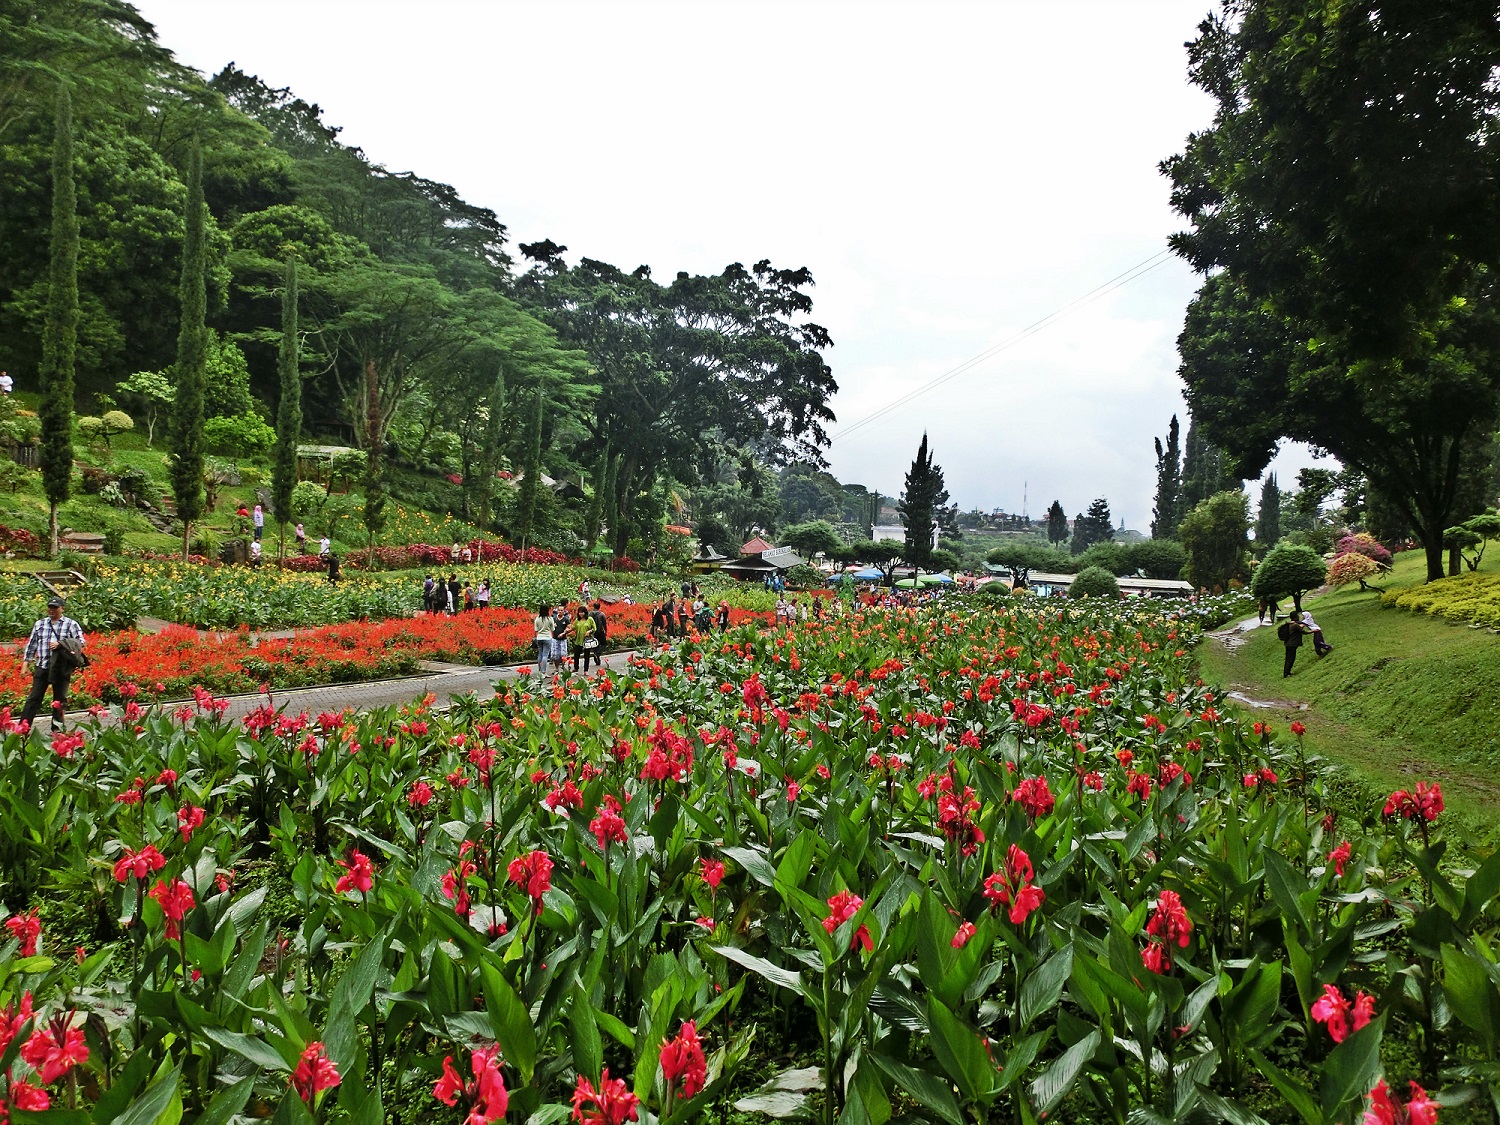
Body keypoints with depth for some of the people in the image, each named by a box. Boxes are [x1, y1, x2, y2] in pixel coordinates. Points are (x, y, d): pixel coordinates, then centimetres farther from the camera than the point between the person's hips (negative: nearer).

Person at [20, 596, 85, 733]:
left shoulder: (71, 624, 2)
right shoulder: (39, 624, 13)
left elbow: (81, 642, -5)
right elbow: (31, 645, 15)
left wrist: (60, 644, -16)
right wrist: (25, 664, 9)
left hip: (61, 669, -2)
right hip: (41, 666, 2)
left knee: (60, 698, 6)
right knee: (34, 697, 1)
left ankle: (56, 728, 13)